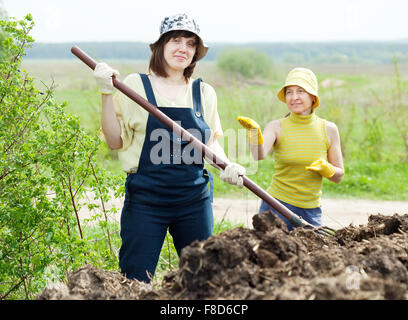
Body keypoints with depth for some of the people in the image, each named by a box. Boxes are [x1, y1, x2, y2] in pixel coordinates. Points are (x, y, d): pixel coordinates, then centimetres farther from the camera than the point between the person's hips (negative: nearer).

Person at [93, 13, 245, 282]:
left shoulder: (204, 92, 8)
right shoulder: (135, 85, -1)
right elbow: (115, 142, -2)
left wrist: (226, 164, -2)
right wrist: (107, 93, -10)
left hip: (195, 201, 3)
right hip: (145, 200, -3)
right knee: (135, 281, -1)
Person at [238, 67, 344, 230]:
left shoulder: (328, 130, 0)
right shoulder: (277, 127, -5)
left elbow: (338, 176, 6)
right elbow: (259, 155, -25)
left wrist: (325, 168, -16)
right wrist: (255, 131, -44)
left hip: (311, 212, 2)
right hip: (276, 207, -2)